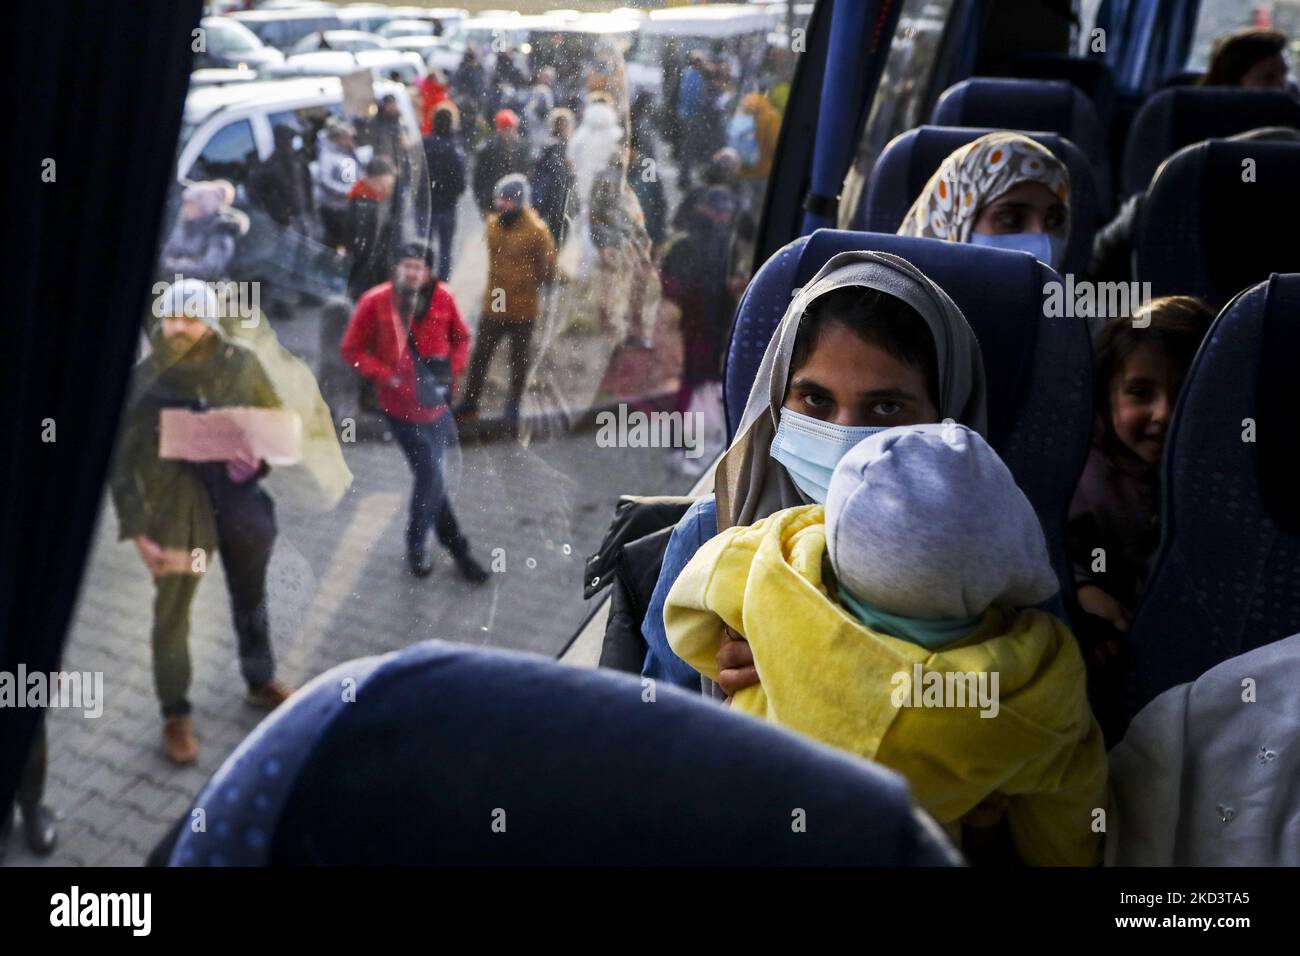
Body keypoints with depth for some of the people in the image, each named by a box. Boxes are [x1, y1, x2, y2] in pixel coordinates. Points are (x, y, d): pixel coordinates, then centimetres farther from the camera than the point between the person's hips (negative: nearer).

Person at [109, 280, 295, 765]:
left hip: (240, 501, 3)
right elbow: (123, 461, -9)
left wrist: (260, 450, -14)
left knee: (251, 600, 22)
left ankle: (260, 681, 46)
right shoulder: (143, 381, -14)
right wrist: (137, 531, -13)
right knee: (172, 614, 9)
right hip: (176, 508, -2)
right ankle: (175, 714, 29)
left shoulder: (240, 364, -8)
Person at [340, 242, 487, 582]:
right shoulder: (375, 302, -15)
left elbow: (460, 338, 8)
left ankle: (417, 544, 35)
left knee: (430, 475, 16)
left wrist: (452, 371, -8)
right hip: (401, 405, -4)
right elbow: (351, 349, -7)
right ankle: (456, 548, 17)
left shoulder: (442, 298, -7)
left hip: (436, 402, 4)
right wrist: (386, 376, -17)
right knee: (432, 476, -2)